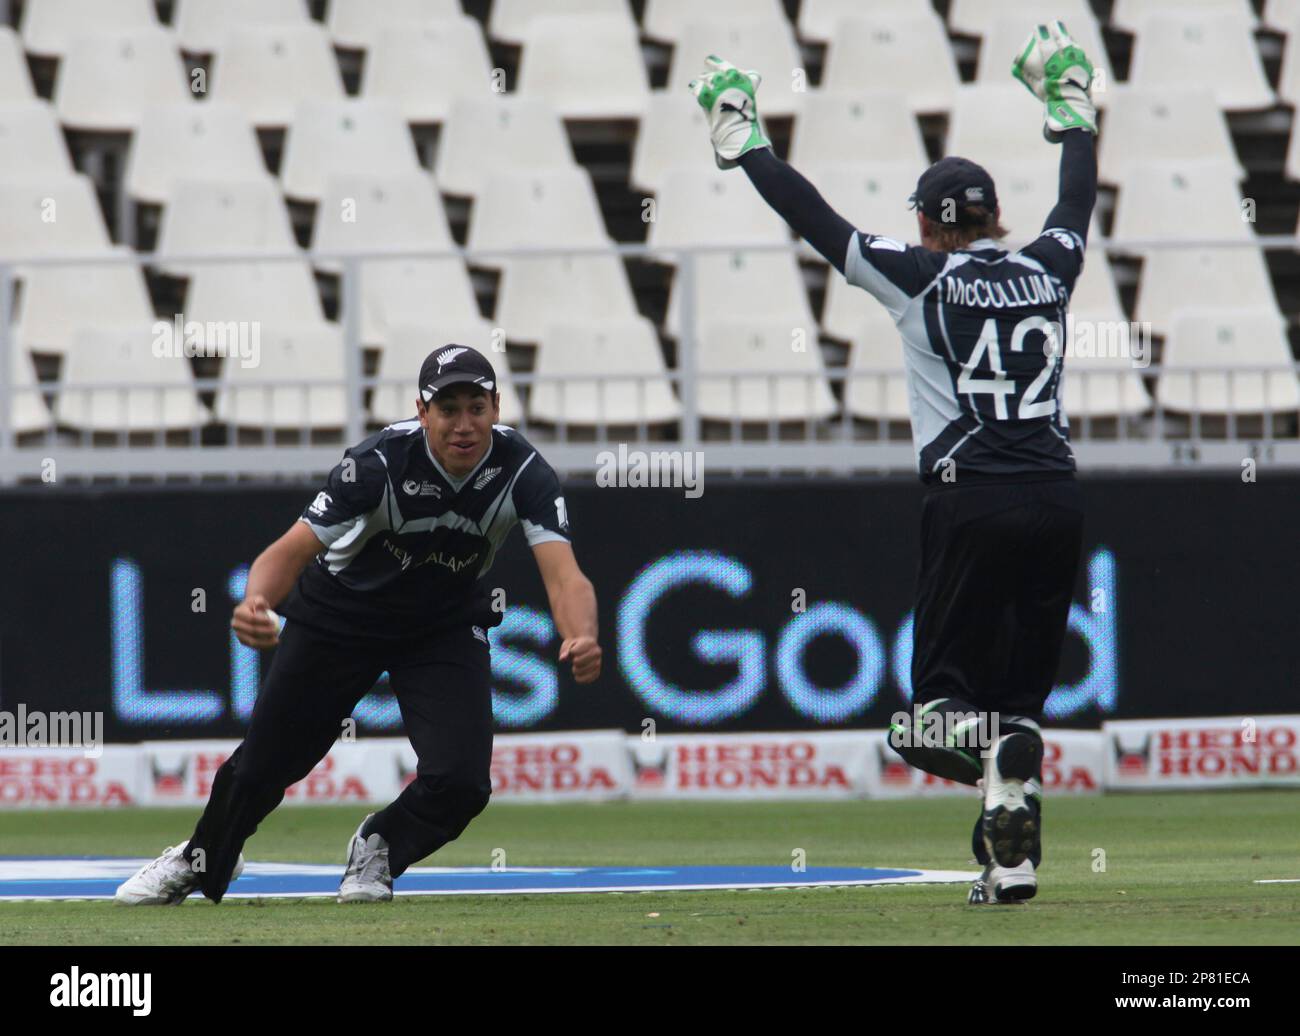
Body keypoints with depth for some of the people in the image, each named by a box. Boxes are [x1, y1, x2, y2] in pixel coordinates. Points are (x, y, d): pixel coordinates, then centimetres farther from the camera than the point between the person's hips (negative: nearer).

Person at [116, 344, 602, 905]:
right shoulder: (379, 462, -32)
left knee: (461, 782, -18)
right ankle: (201, 861, 39)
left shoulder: (522, 470, -27)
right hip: (341, 613, -1)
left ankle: (379, 849, 17)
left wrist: (581, 638, -62)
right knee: (265, 761, 7)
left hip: (446, 624, 1)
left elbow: (564, 575, -39)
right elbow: (294, 547, -38)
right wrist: (255, 602, -61)